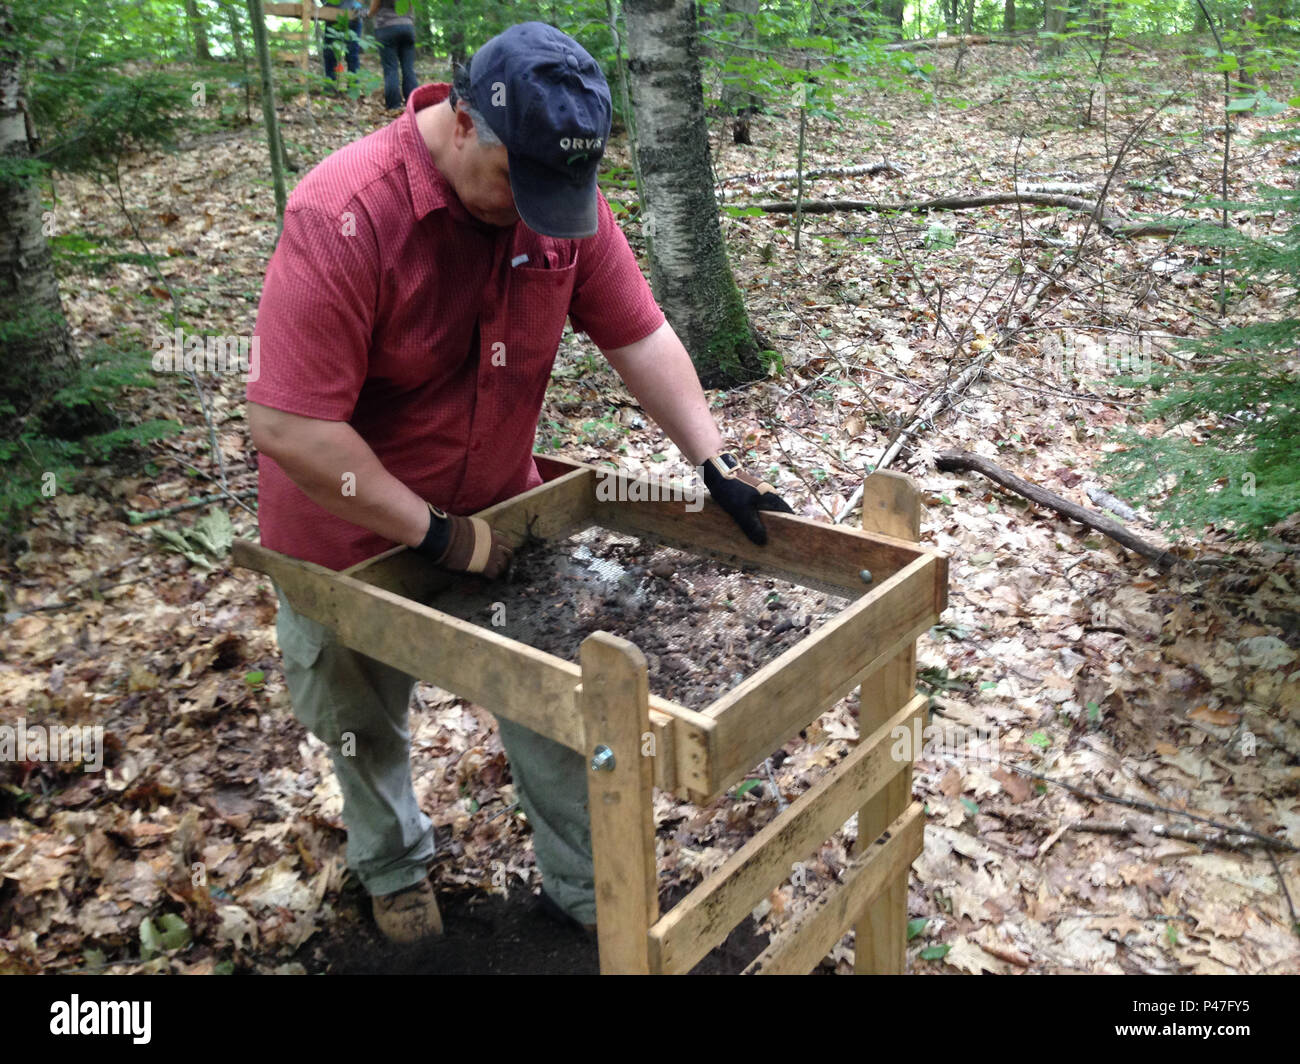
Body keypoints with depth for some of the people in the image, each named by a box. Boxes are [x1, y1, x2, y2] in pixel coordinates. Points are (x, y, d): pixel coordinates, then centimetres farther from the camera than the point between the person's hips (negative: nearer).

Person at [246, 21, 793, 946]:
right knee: (364, 725, 19)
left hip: (496, 513, 3)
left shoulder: (562, 191, -14)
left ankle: (587, 891, 31)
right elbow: (289, 427, -33)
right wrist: (437, 535, -27)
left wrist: (716, 462, -13)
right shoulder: (343, 215, -31)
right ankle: (394, 867, 49)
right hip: (353, 531, -3)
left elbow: (641, 337, -6)